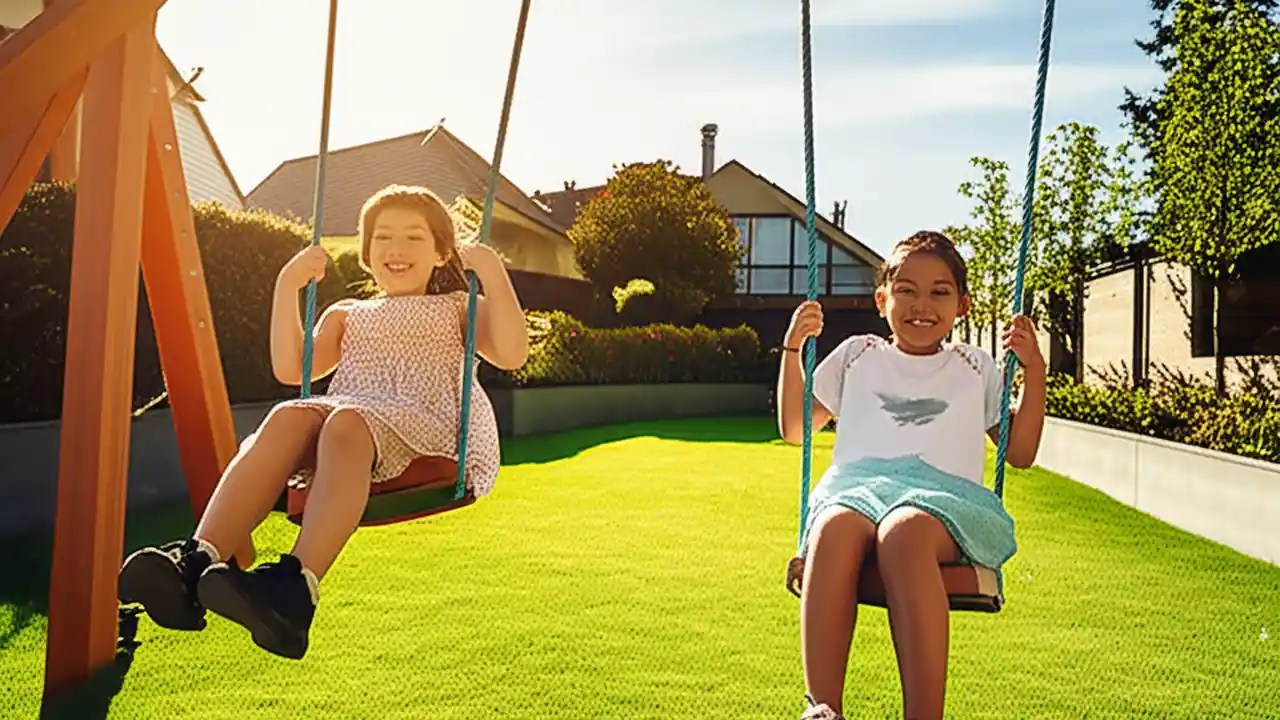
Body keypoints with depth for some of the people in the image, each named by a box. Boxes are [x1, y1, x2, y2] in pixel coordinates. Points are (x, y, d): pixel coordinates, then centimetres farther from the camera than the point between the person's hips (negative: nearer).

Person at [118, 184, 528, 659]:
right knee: (289, 416, -32)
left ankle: (296, 586, -56)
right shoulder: (347, 315, 34)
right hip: (343, 409, 4)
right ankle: (198, 559, -47)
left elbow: (512, 354, 4)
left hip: (422, 422, -3)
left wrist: (491, 271, 2)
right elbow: (291, 370, 18)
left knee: (346, 424, -37)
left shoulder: (458, 309, 25)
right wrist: (288, 286, 15)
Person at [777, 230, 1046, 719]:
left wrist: (1033, 370, 13)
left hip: (945, 493, -1)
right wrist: (793, 349, 16)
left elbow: (1020, 453, 23)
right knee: (837, 528, -38)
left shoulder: (974, 368, 27)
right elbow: (795, 429, 26)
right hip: (856, 484, 1)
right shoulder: (858, 356, 26)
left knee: (904, 532, -40)